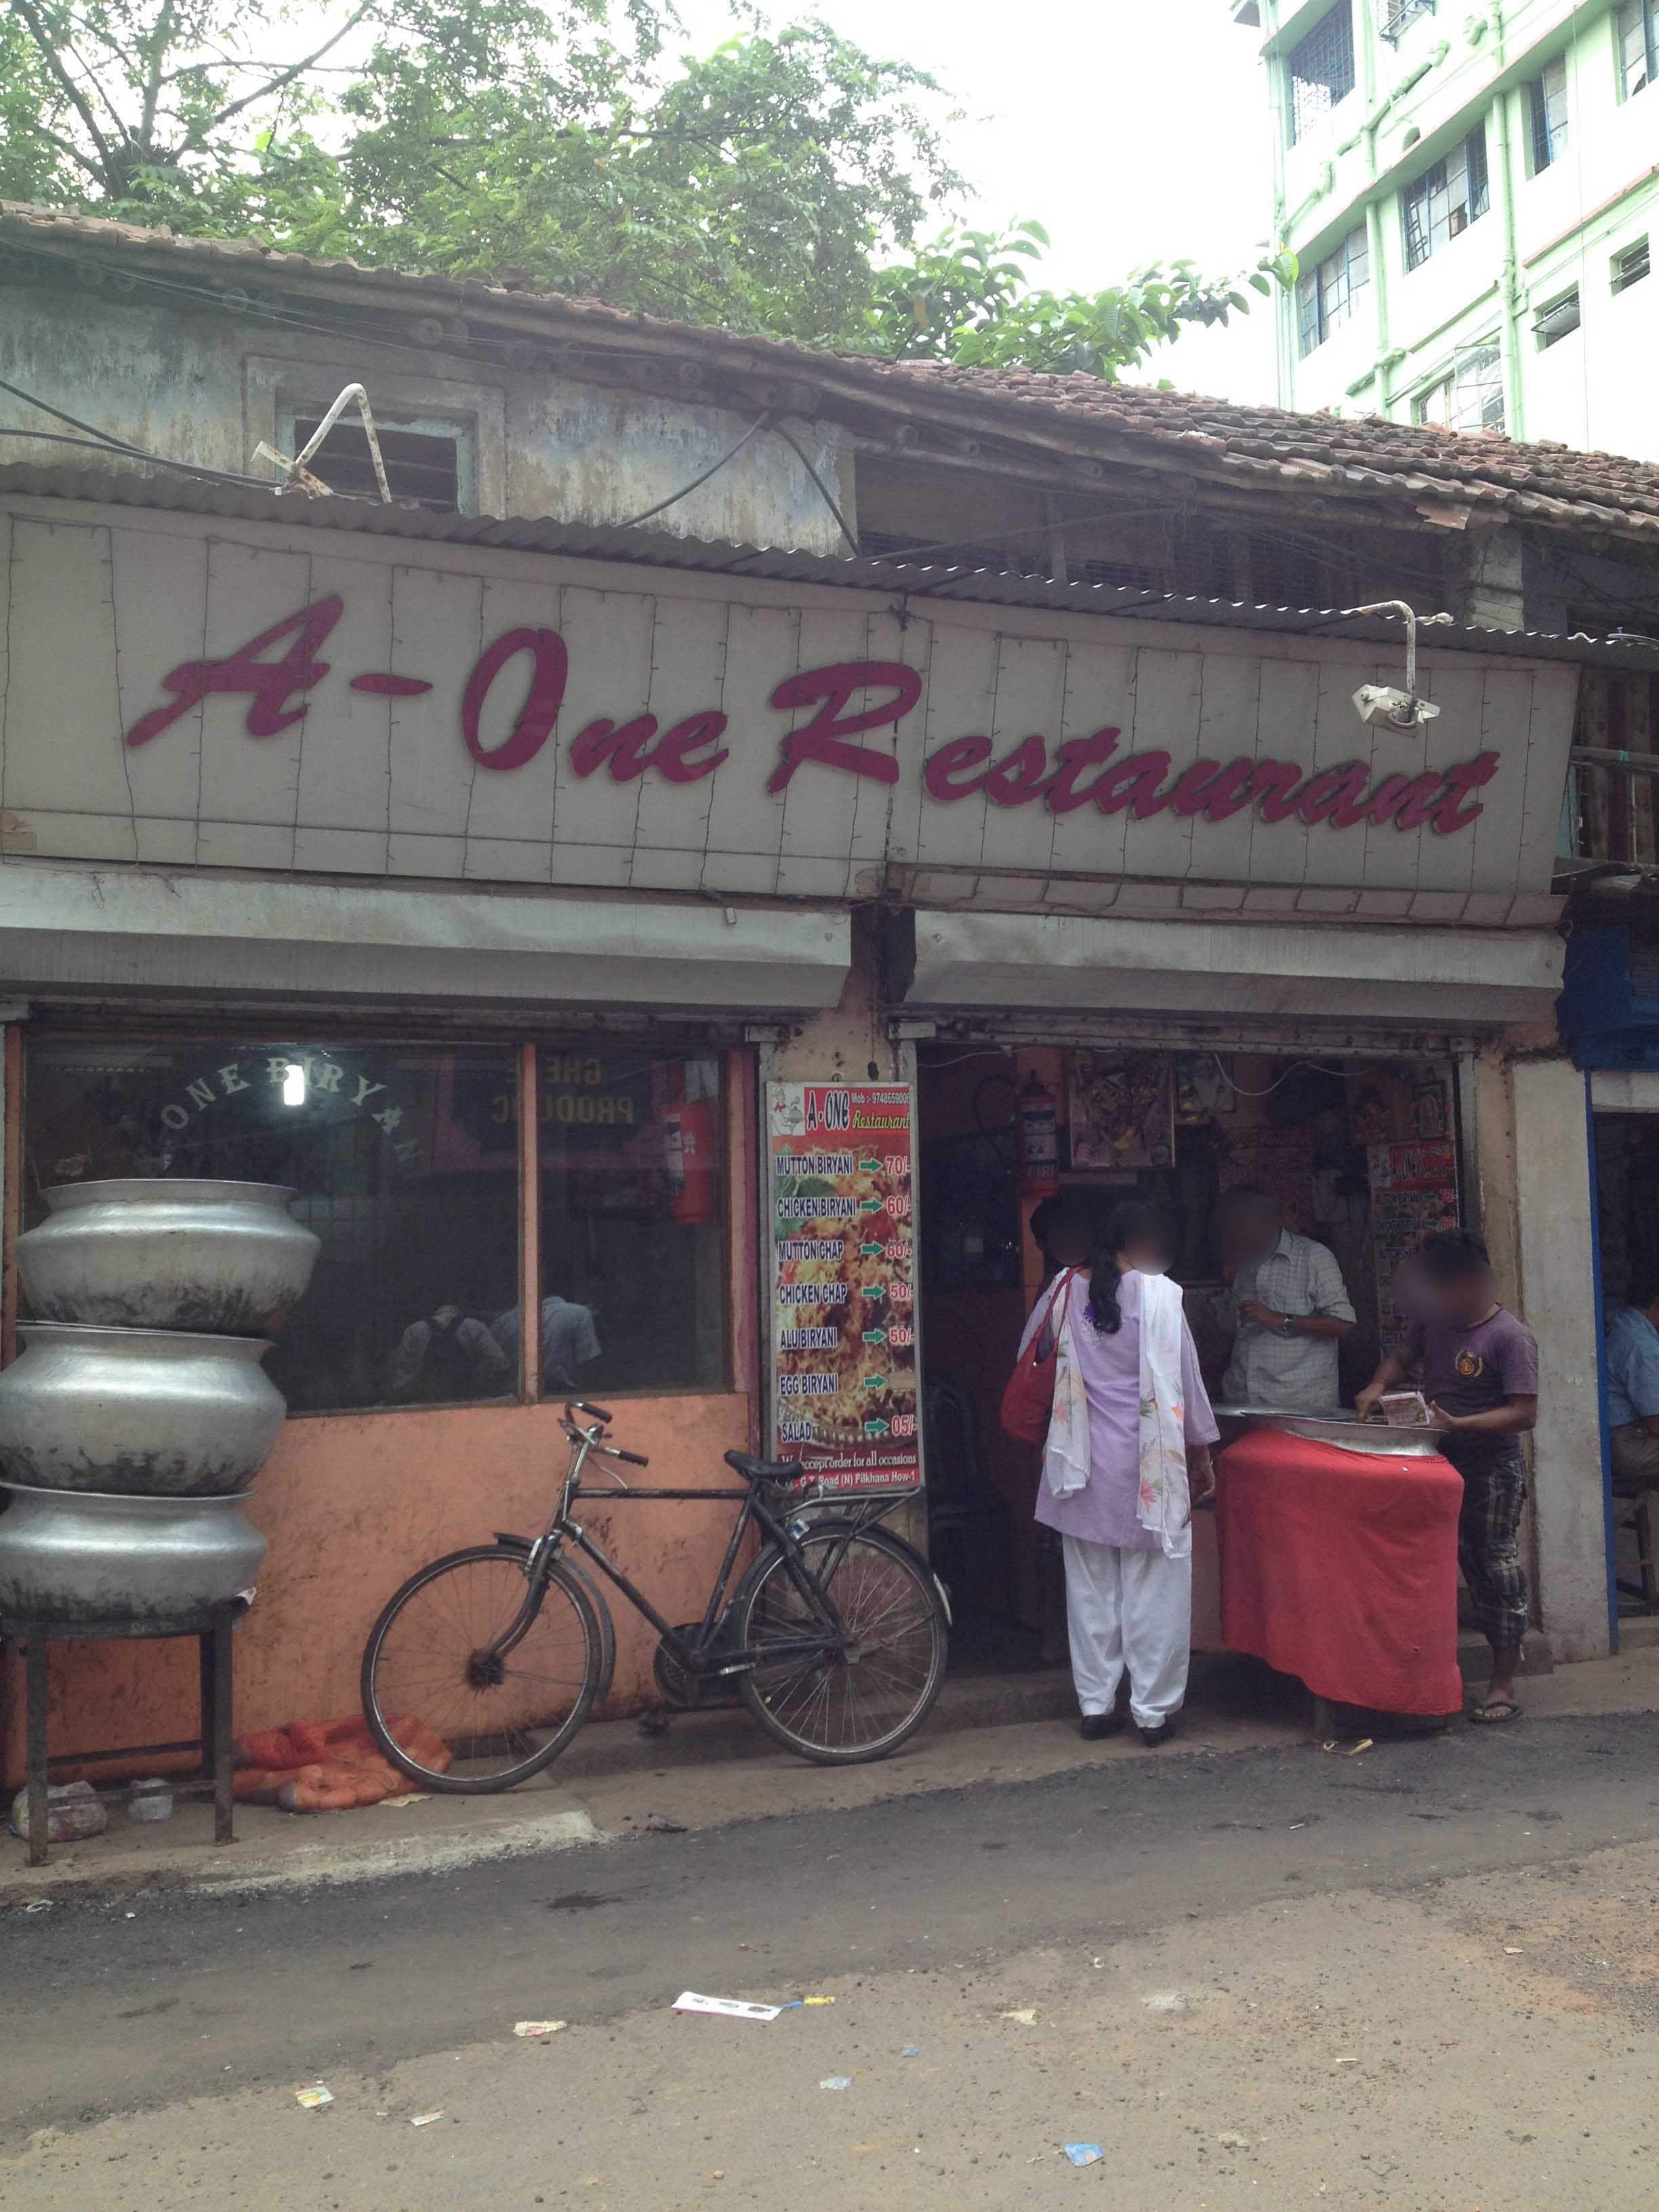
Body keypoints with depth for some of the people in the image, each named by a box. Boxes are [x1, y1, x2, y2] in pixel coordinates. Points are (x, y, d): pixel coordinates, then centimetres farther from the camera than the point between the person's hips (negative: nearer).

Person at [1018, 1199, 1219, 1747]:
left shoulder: (1064, 1291, 2)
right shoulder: (1158, 1294, -9)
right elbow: (1183, 1378, -6)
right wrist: (1200, 1453, 4)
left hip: (1082, 1463, 4)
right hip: (1147, 1466, -3)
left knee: (1090, 1586, 12)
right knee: (1153, 1588, 6)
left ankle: (1096, 1705, 19)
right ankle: (1153, 1711, 11)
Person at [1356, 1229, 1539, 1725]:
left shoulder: (1511, 1337, -16)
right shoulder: (1432, 1321, 5)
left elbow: (1525, 1414, -20)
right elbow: (1403, 1357, 20)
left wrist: (1460, 1424, -29)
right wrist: (1378, 1386, 0)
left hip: (1492, 1472, -6)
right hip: (1442, 1463, 6)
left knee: (1497, 1572, 1)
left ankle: (1503, 1686, 9)